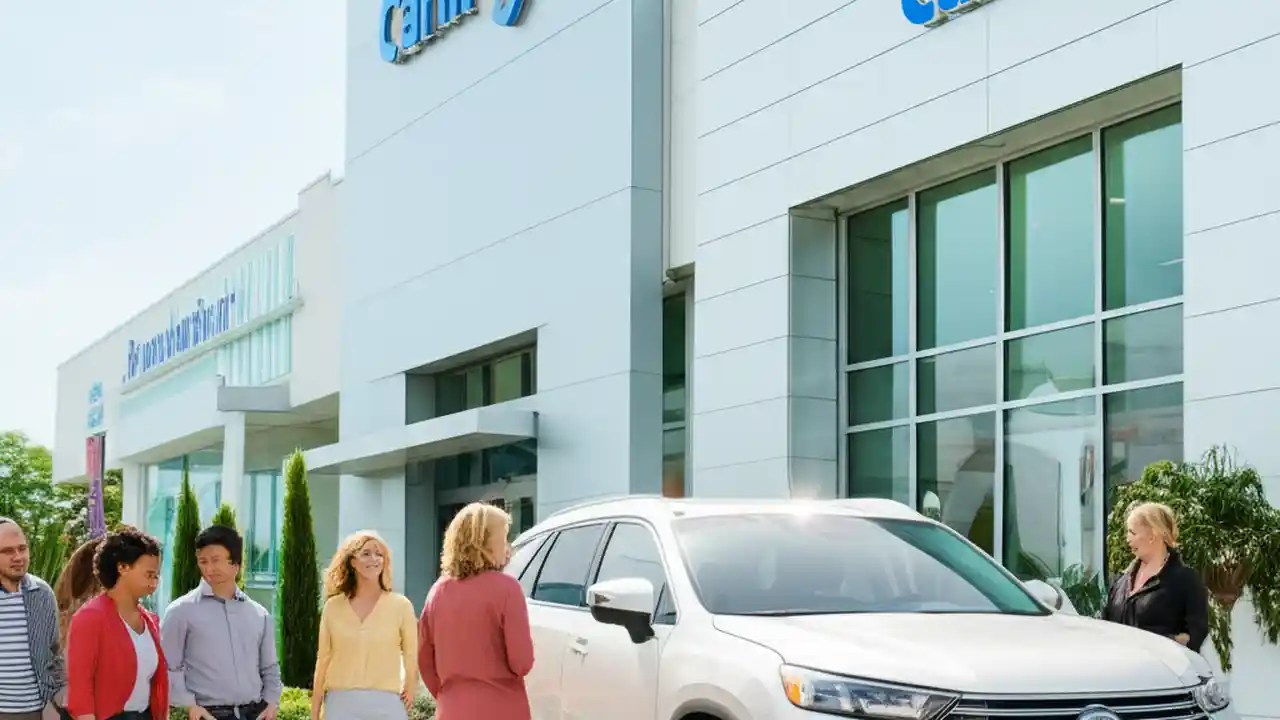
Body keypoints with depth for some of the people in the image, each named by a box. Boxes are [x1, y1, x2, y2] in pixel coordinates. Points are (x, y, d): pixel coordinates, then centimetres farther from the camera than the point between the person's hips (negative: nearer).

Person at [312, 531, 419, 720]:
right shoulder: (333, 607, 8)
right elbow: (323, 661, 11)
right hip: (341, 704, 2)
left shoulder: (400, 605, 2)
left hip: (385, 705, -2)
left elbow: (411, 658, 9)